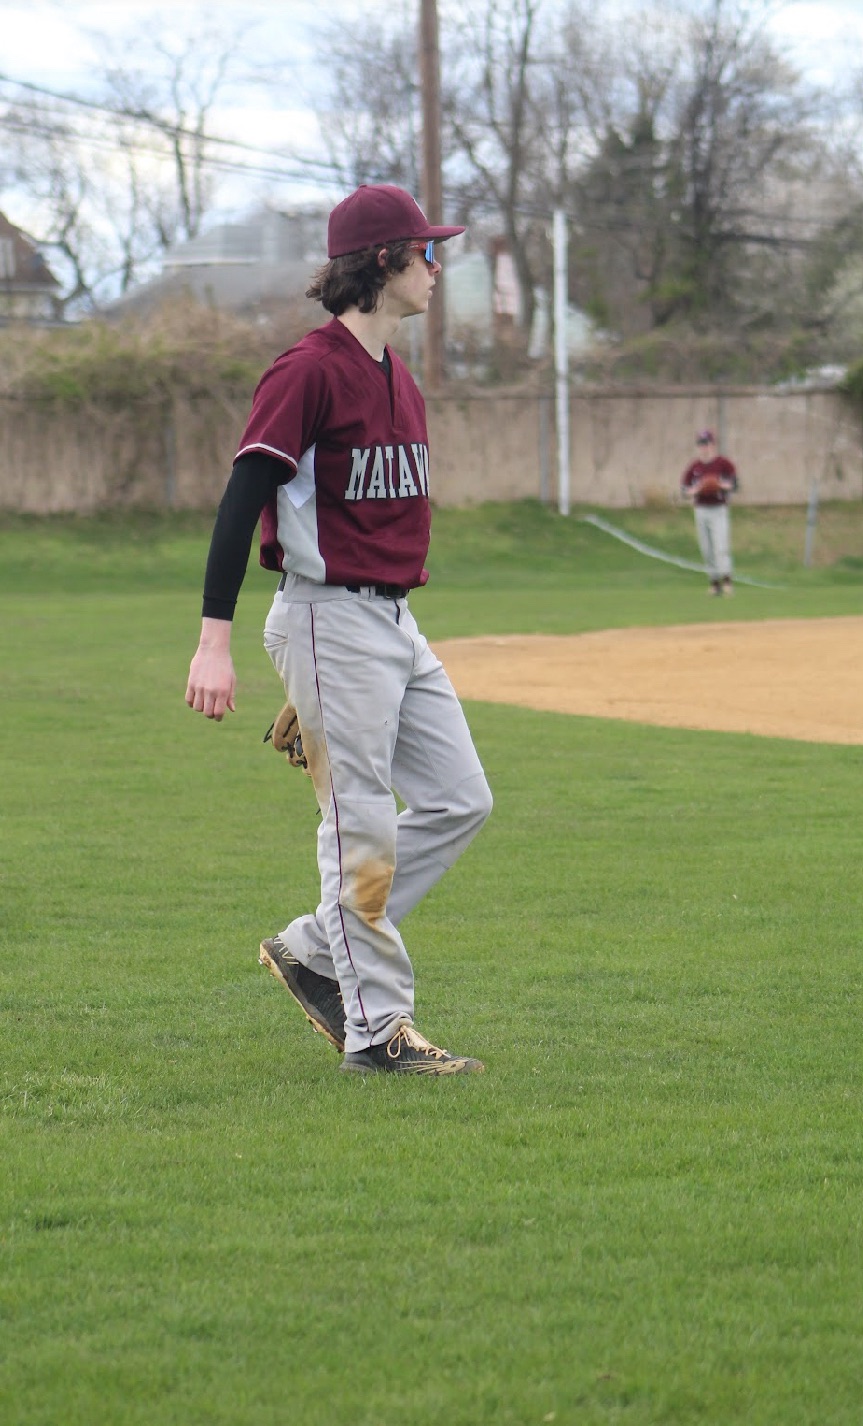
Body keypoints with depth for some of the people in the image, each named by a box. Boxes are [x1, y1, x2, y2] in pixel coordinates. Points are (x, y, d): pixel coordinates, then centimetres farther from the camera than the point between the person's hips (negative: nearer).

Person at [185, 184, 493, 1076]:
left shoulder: (398, 378, 14)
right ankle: (375, 1028, 1)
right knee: (363, 826, -6)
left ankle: (313, 950, 17)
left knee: (458, 800, 7)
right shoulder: (309, 371, -14)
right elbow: (242, 501, -18)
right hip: (329, 618, -9)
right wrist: (214, 641, -23)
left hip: (395, 620, 9)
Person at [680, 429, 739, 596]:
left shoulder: (724, 463, -2)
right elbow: (684, 489, 7)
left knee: (721, 547, -14)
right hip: (701, 511, 4)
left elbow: (733, 485, -5)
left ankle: (726, 579, -17)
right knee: (706, 550, 3)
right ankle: (714, 581, 9)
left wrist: (721, 485, -24)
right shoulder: (693, 467, 8)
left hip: (719, 510, -4)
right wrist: (695, 489, -13)